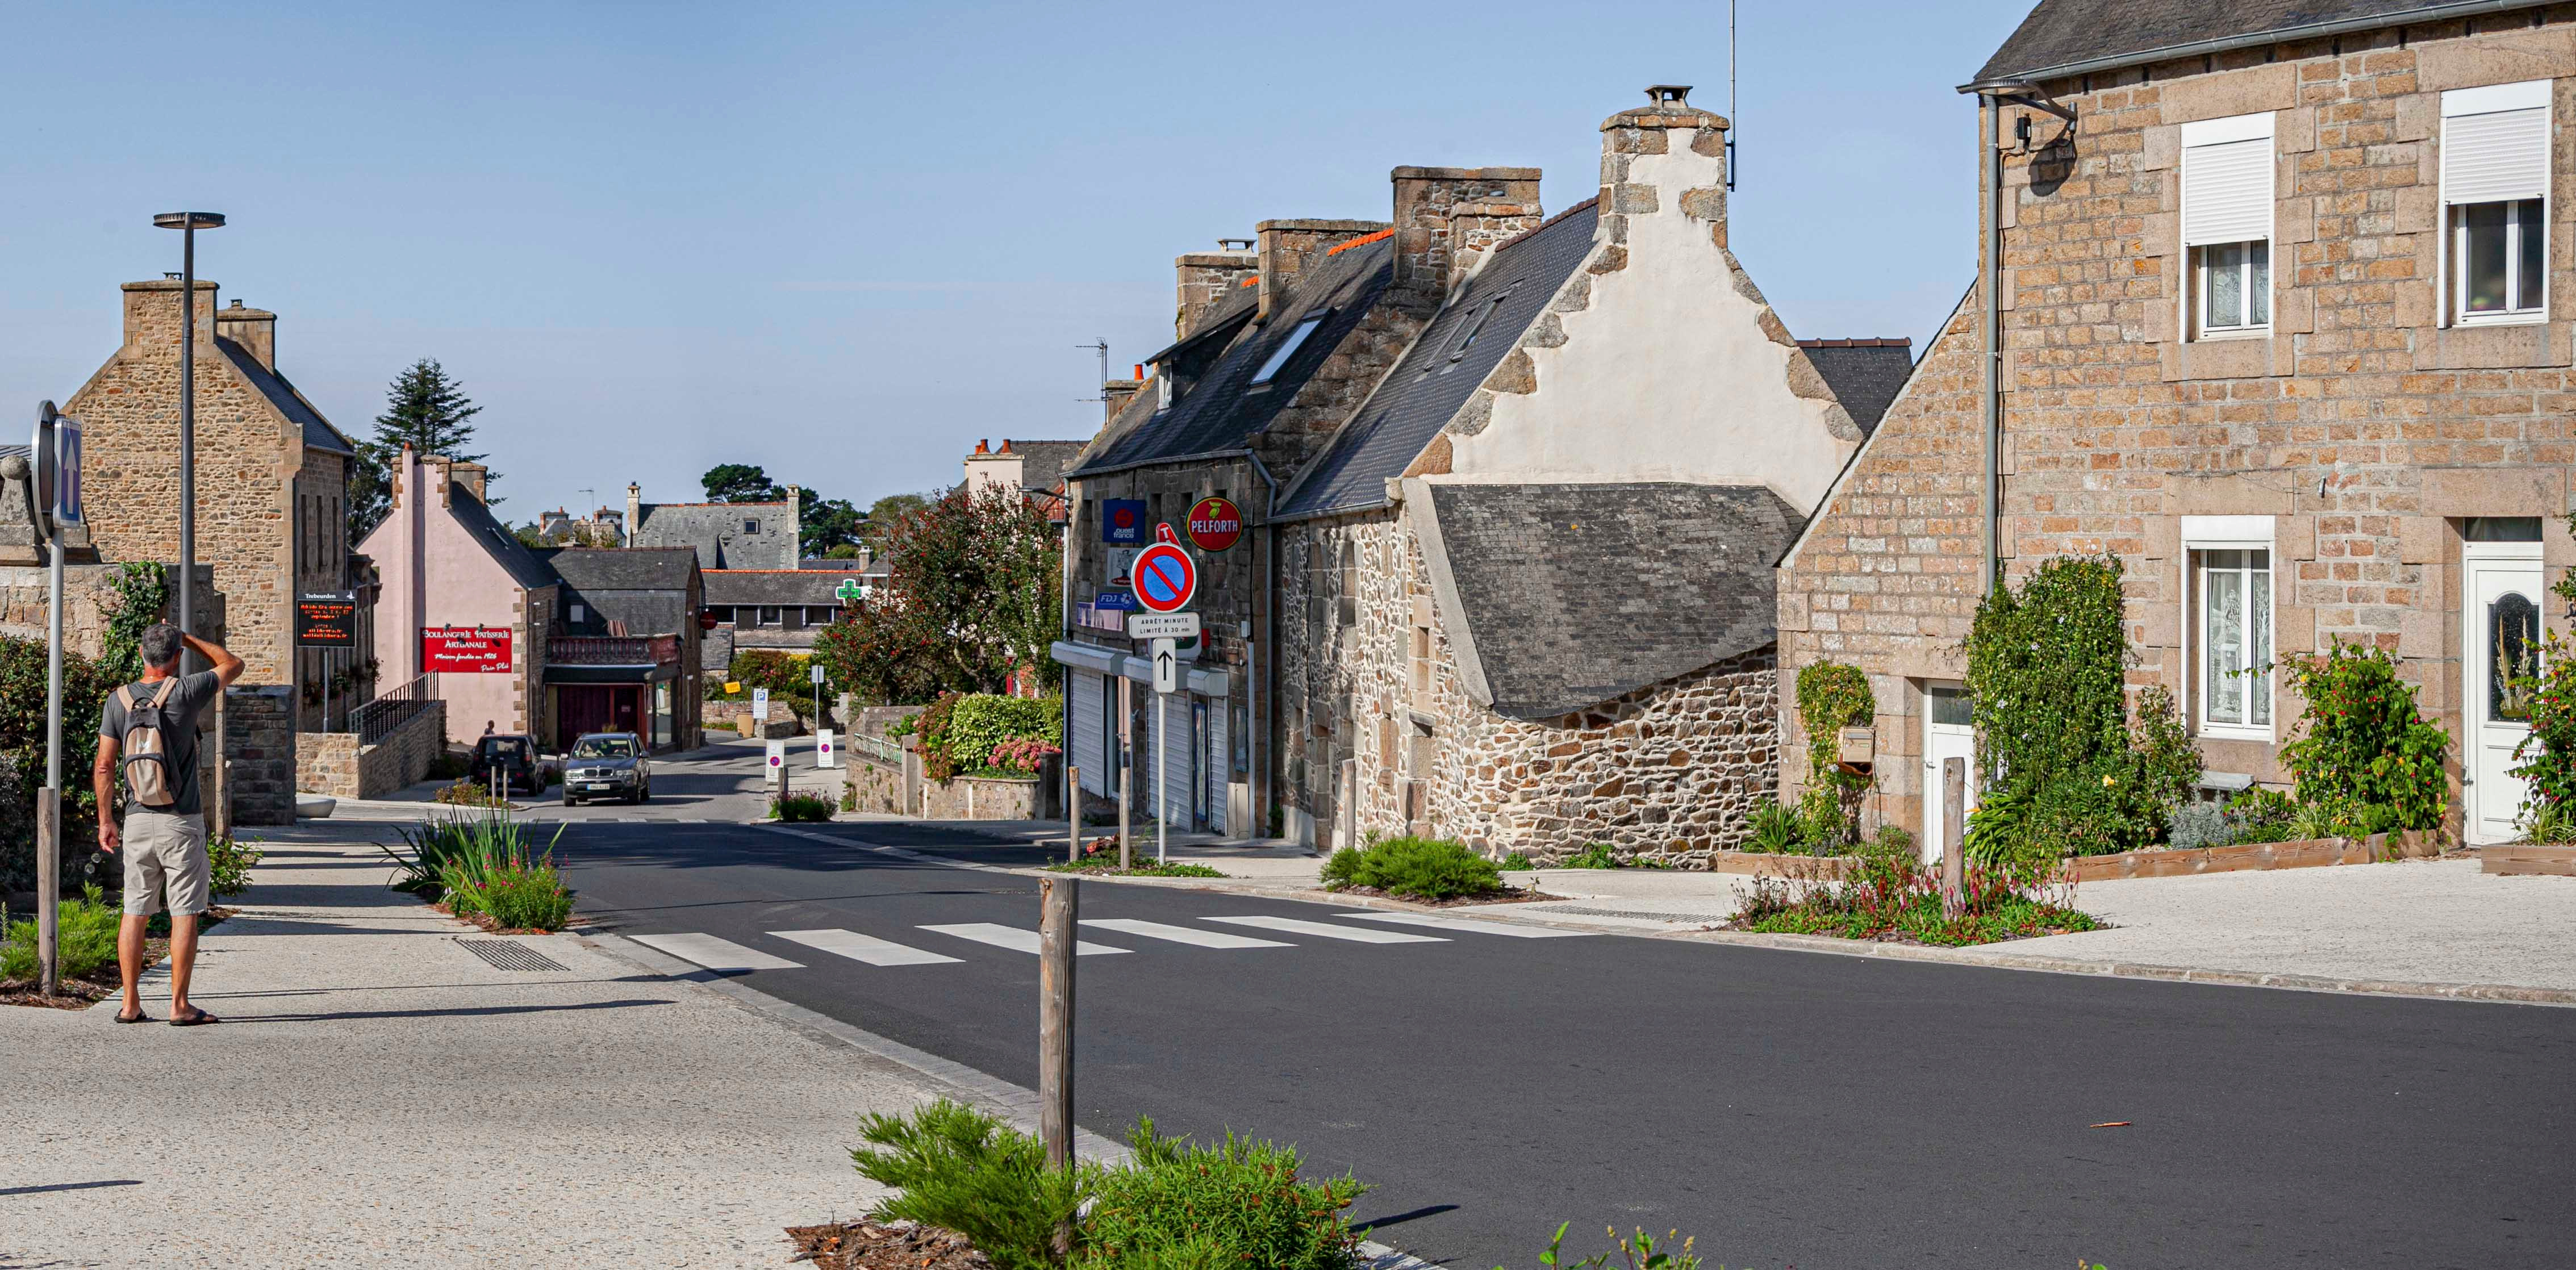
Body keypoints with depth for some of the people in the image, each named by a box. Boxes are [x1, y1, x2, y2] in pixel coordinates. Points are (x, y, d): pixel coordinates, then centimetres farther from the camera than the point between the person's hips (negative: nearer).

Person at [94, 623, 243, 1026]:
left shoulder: (120, 700, 1)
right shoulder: (185, 692, -10)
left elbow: (104, 767, 3)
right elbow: (232, 665, 8)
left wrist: (106, 821, 11)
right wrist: (187, 638, 14)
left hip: (137, 822, 4)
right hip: (181, 822, -4)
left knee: (135, 913, 9)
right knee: (185, 914, 0)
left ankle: (130, 1004, 10)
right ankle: (179, 1005, -1)